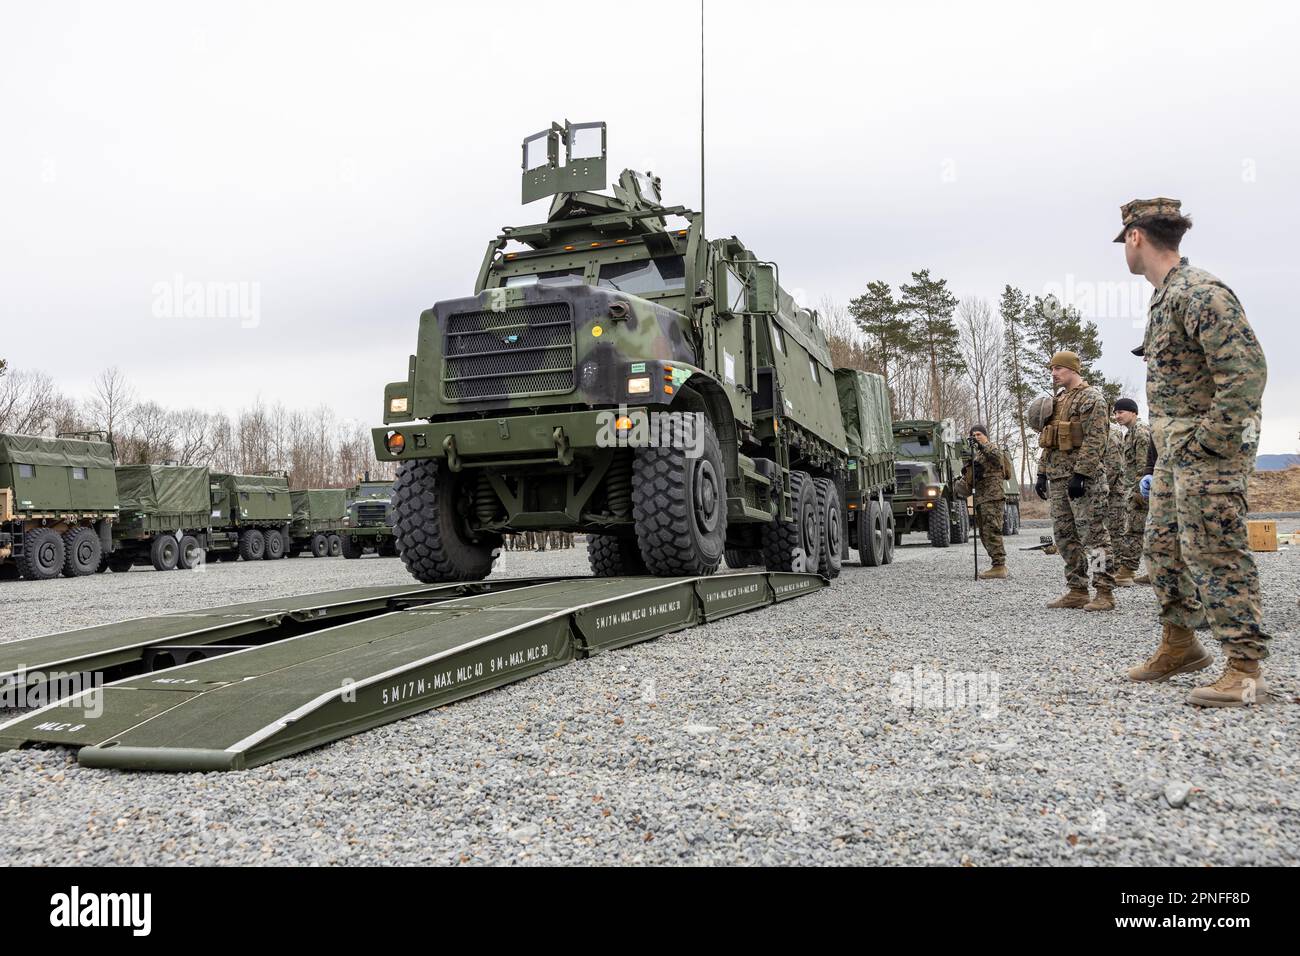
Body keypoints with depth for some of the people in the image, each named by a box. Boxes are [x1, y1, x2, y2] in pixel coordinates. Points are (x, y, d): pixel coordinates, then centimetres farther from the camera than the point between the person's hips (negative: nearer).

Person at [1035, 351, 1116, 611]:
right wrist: (1042, 473, 16)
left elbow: (1096, 439, -16)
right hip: (1058, 478, 9)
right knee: (1064, 536, 9)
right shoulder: (1057, 400, 20)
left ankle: (1105, 593, -3)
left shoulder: (1091, 398, -7)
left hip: (1084, 478, -9)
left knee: (1093, 535, -7)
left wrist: (1080, 474, -22)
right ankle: (1077, 591, 15)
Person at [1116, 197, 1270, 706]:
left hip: (1206, 447, -10)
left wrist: (1211, 440, -21)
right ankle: (1179, 645, 28)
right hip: (1173, 446, 10)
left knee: (1214, 552, -8)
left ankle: (1244, 668, -1)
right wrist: (1167, 443, 17)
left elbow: (1248, 370, -23)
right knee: (1164, 546, 15)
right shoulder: (1163, 297, 15)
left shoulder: (1199, 292, -17)